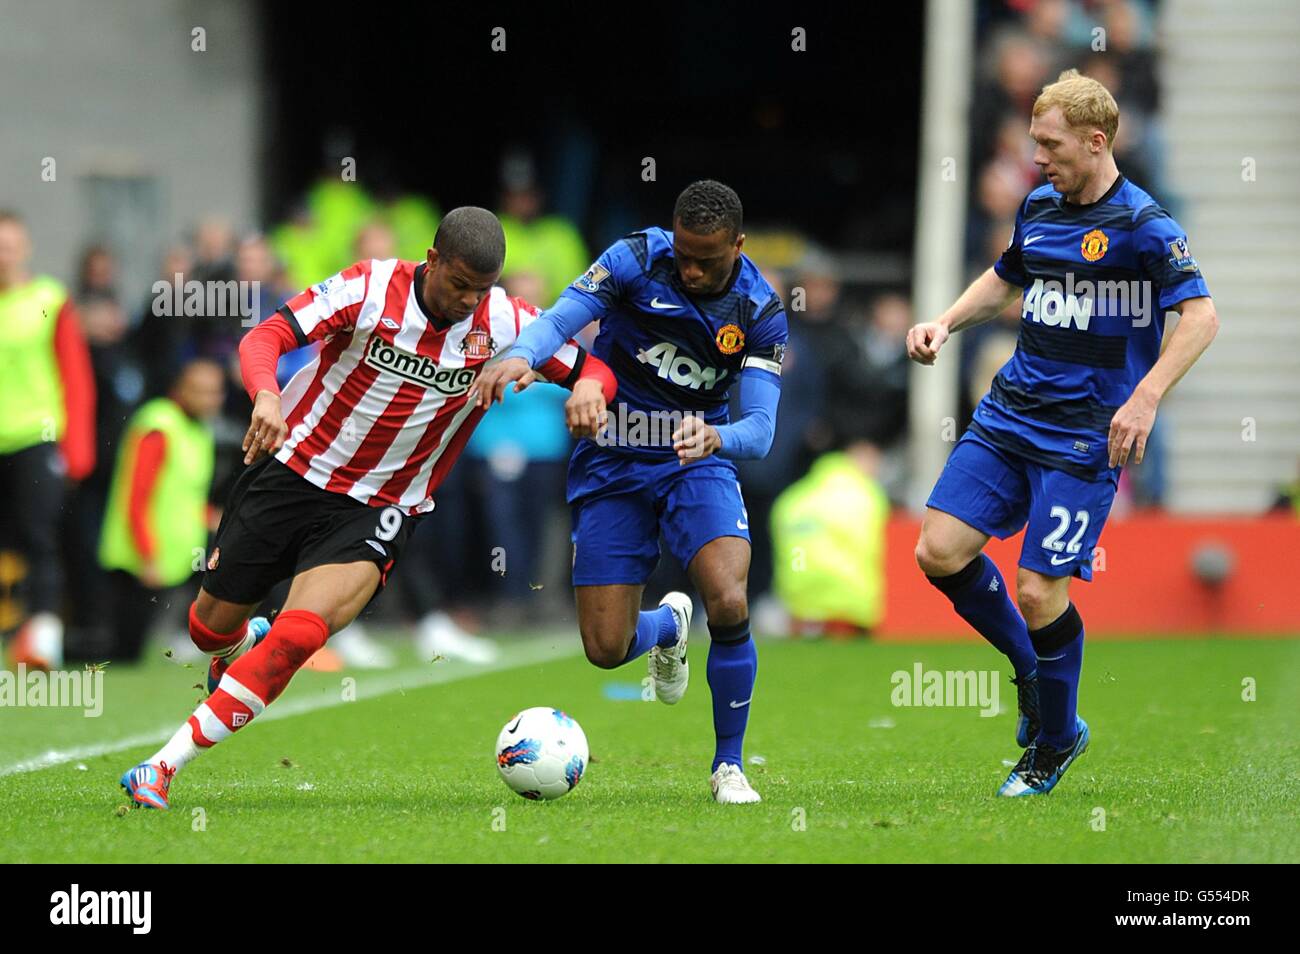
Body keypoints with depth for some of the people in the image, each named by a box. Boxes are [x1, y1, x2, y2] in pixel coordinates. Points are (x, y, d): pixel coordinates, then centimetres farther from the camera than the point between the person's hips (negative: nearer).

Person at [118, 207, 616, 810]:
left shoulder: (505, 324, -9)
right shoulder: (370, 288, -15)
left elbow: (595, 370, 0)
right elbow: (265, 337, -20)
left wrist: (589, 387, -26)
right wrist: (265, 396, -42)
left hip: (377, 511, 0)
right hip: (291, 470, 0)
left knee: (300, 635, -23)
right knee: (212, 625, 13)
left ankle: (167, 765, -18)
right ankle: (240, 651, 53)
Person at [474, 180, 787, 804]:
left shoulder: (760, 311, -12)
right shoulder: (636, 259, -14)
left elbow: (760, 430, -17)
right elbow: (560, 319, -22)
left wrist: (715, 438, -41)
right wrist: (522, 355, -45)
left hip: (697, 459, 0)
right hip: (610, 464, 0)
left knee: (729, 606, -25)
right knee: (606, 649, -4)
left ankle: (728, 765, -3)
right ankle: (668, 625, 36)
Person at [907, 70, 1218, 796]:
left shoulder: (1141, 224, -11)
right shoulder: (1039, 207, 11)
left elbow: (1202, 316, -19)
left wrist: (1146, 398, -28)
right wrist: (945, 323, 14)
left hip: (1085, 436, -7)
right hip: (1010, 413, 7)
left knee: (1040, 593, -9)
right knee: (941, 552, -5)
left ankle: (1056, 741, 16)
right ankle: (1034, 676, 18)